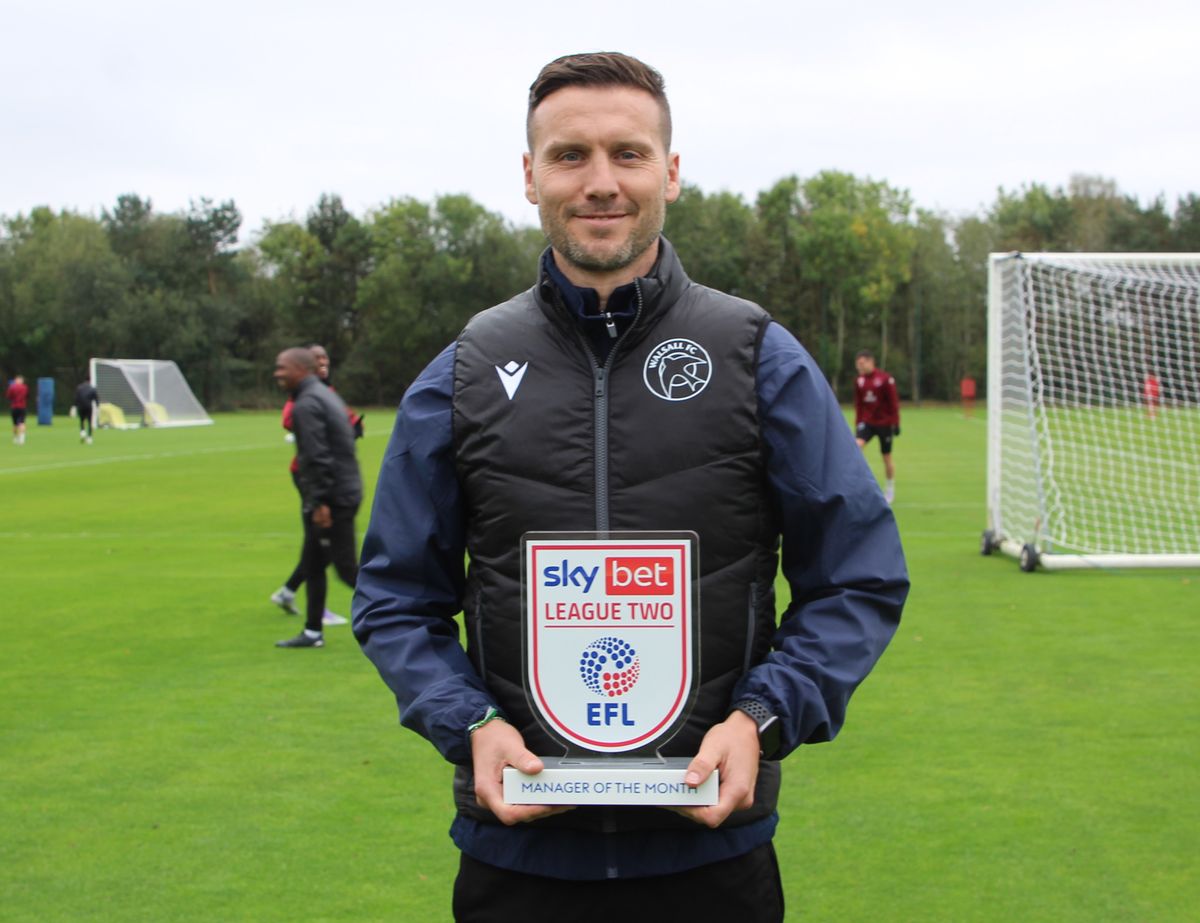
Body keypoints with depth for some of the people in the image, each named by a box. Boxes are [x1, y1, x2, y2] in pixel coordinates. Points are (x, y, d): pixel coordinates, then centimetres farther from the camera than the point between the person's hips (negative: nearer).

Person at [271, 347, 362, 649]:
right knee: (313, 563, 15)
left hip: (332, 499, -10)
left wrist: (320, 502, -23)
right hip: (346, 491, 10)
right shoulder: (326, 395, 16)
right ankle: (312, 632, 21)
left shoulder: (306, 404, -15)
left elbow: (317, 457, -23)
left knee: (347, 569, -6)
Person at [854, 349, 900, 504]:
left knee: (886, 457, 7)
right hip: (866, 422, 3)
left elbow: (893, 402, -8)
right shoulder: (859, 381, 3)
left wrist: (895, 423, -8)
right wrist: (857, 424, 11)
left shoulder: (885, 379, -13)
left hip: (884, 423, -3)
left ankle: (889, 490, 24)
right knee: (857, 444, -22)